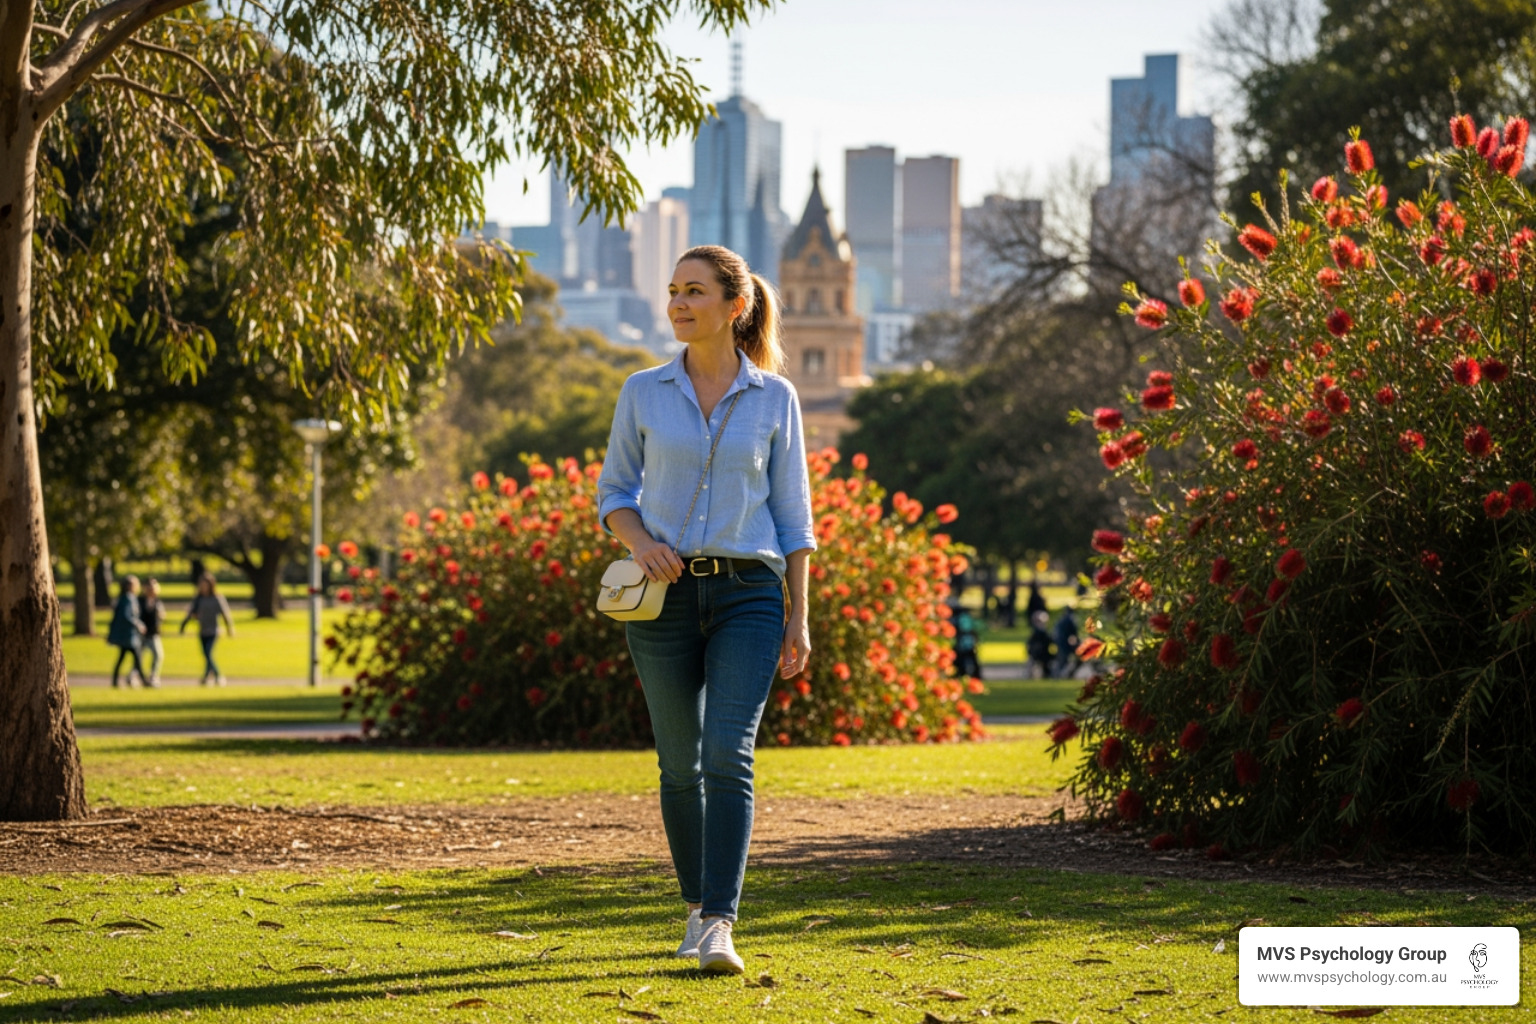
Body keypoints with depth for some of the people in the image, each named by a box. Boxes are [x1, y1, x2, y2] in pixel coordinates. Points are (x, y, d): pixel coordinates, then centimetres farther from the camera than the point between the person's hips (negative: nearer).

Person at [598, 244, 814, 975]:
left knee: (728, 755, -15)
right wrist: (640, 543, -12)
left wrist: (799, 620, 1)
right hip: (665, 593, 2)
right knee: (680, 761, 8)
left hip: (747, 594, -2)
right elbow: (614, 493, 10)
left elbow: (792, 512, 5)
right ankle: (697, 906, 26)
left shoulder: (774, 398, 2)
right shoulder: (643, 393, 5)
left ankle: (718, 930, -19)